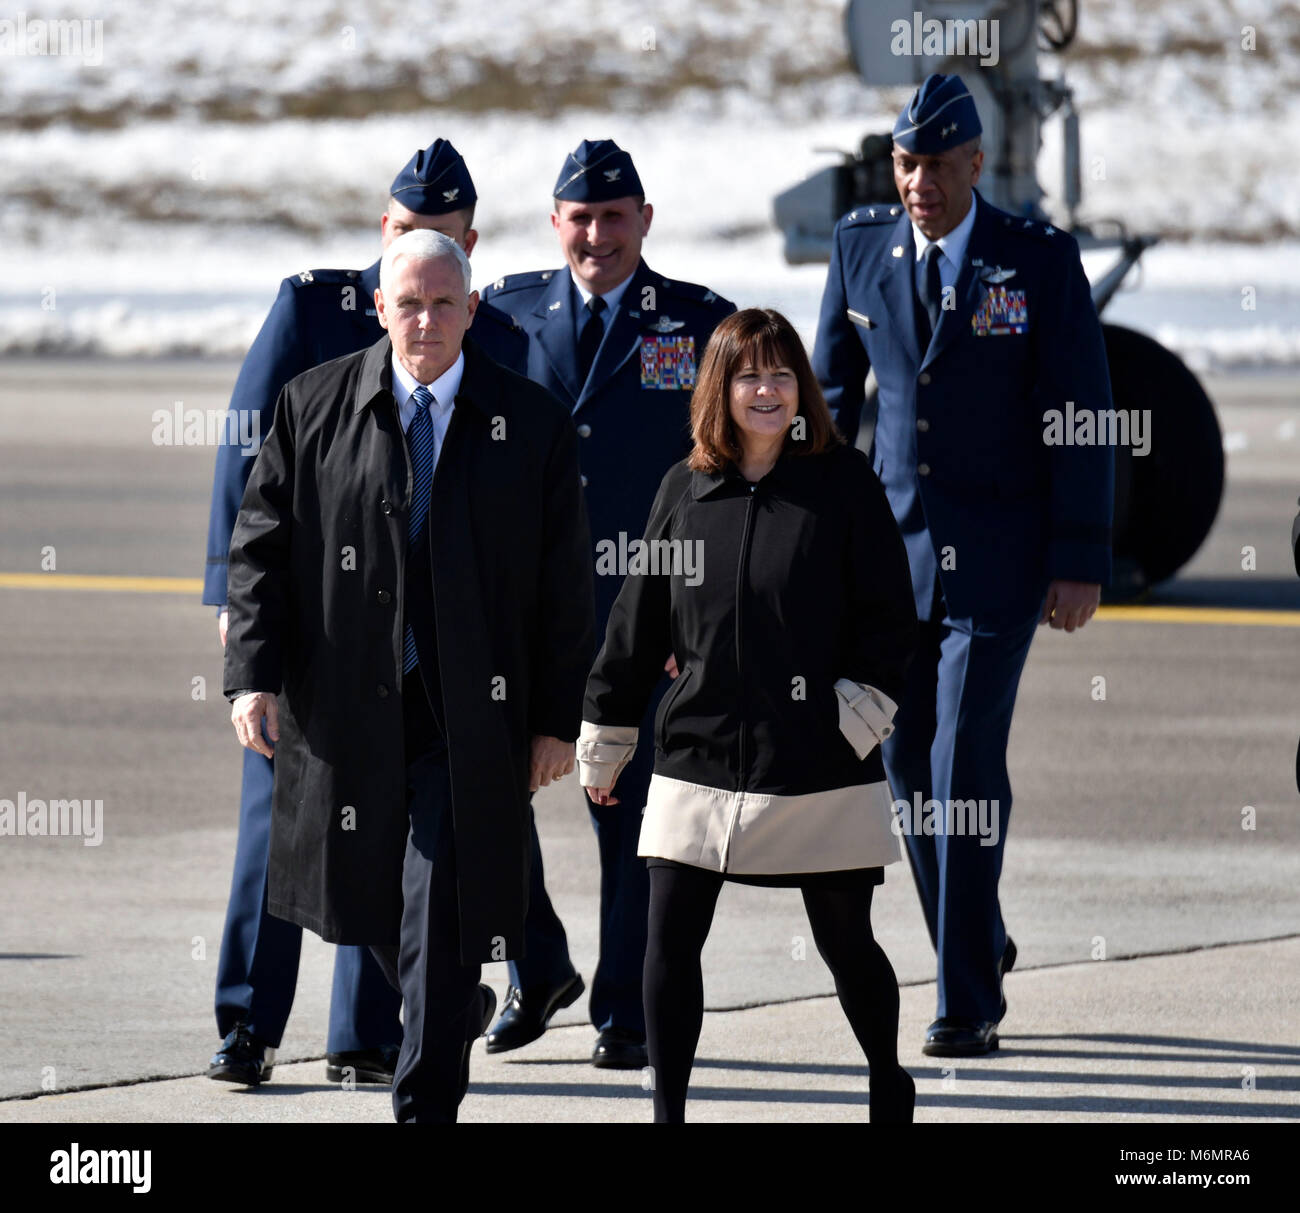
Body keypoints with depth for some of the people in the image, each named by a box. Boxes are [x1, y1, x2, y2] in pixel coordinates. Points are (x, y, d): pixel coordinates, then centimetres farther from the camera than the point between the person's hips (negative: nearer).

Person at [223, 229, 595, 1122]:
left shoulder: (531, 423, 1)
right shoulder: (314, 406, 3)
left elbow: (565, 585, 4)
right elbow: (262, 547, 4)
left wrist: (559, 719, 0)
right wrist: (254, 672, -8)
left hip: (466, 717, -2)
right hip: (344, 706, 2)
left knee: (442, 910, -8)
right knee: (367, 897, 12)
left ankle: (427, 1105, -2)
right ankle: (458, 1010, 41)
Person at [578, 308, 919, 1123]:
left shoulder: (844, 483, -2)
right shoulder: (685, 491, 6)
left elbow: (891, 617, -1)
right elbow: (639, 619, 12)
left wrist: (865, 706, -11)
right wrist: (606, 733, 15)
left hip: (821, 768, -2)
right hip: (698, 759, 2)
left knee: (846, 942, 6)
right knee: (671, 941, -2)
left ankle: (890, 1088, 28)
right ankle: (668, 1111, 8)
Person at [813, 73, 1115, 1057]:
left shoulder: (1042, 260, -7)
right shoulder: (861, 247, 4)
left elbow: (1082, 415, -6)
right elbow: (832, 388, 15)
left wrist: (1081, 562, -10)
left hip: (997, 551, -4)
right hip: (892, 541, 4)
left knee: (967, 764, -10)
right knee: (910, 762, 7)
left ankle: (968, 1003, -6)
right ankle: (976, 942, 29)